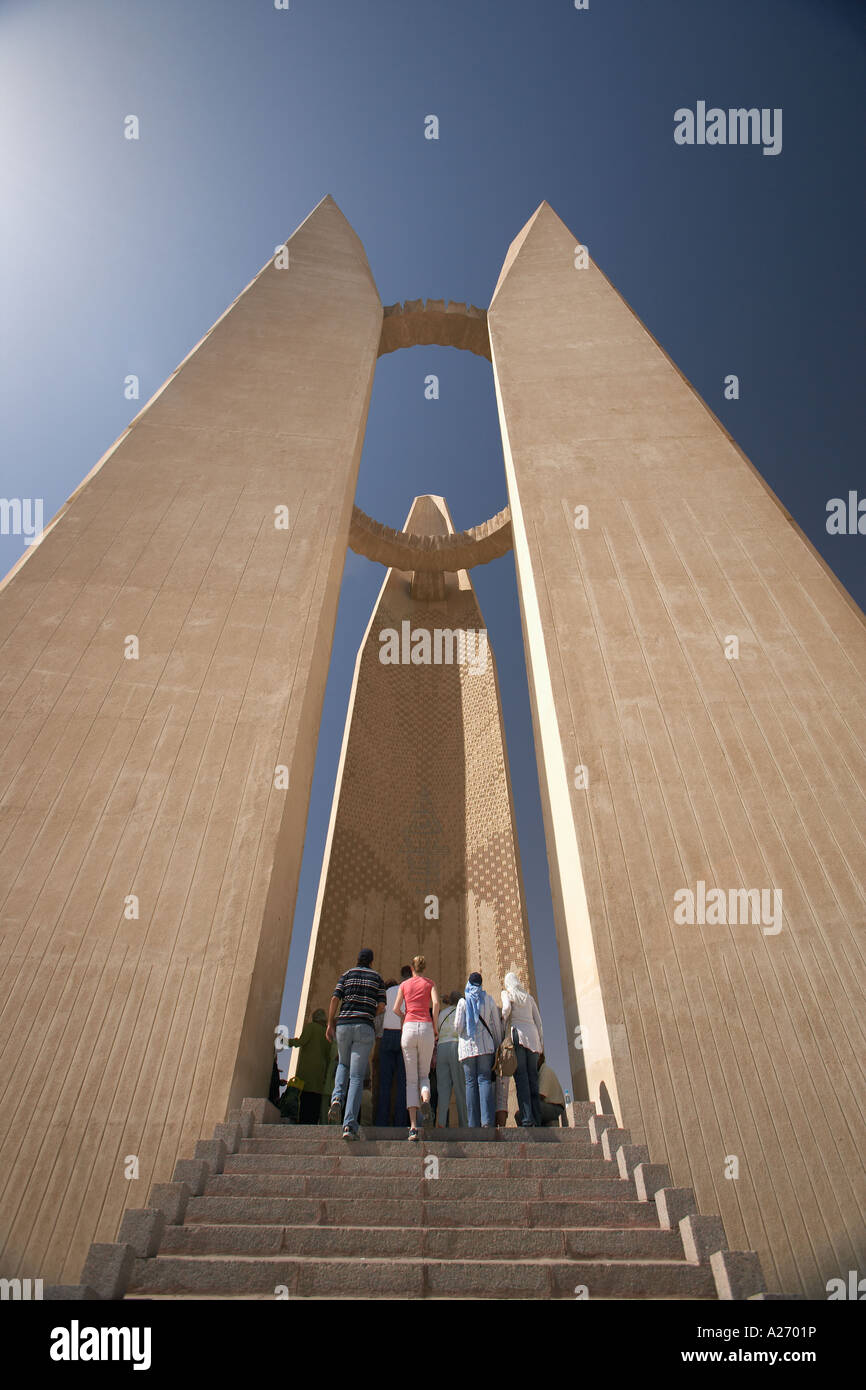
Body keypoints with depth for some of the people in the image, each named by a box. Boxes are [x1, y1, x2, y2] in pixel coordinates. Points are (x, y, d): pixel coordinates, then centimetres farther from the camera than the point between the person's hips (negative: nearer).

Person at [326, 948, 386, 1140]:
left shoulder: (347, 974, 12)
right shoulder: (377, 977, 12)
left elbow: (335, 998, 1)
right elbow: (381, 1007, 7)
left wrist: (330, 1024, 5)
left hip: (343, 1025, 1)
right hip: (365, 1027, -1)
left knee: (343, 1064, 26)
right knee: (357, 1076, 0)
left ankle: (337, 1098, 0)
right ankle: (349, 1125, -10)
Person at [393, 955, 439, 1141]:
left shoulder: (404, 984, 14)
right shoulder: (429, 983, 11)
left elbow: (396, 1009, 8)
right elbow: (435, 1003, -5)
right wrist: (436, 1027, 3)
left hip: (409, 1028, 0)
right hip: (426, 1028, 0)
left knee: (411, 1079, 4)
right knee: (424, 1074, 14)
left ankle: (413, 1126, -6)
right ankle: (425, 1100, -19)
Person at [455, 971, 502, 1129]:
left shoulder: (463, 1001, 1)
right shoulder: (489, 1000, 6)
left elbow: (458, 1025, -4)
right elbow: (496, 1024, 7)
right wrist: (498, 1046, 14)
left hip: (467, 1046, -1)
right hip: (486, 1045, 1)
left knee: (471, 1082, 2)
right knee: (485, 1080, -3)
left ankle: (473, 1123, -3)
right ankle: (488, 1120, -15)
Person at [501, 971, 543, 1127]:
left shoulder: (506, 993, 9)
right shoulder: (529, 996, 21)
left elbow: (506, 1008, -11)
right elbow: (538, 1019, 17)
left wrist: (503, 1027, 0)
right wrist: (541, 1040, 18)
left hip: (517, 1033, -4)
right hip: (532, 1034, 4)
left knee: (521, 1076, -9)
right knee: (533, 1076, 5)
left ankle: (527, 1119, -18)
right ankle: (537, 1119, 0)